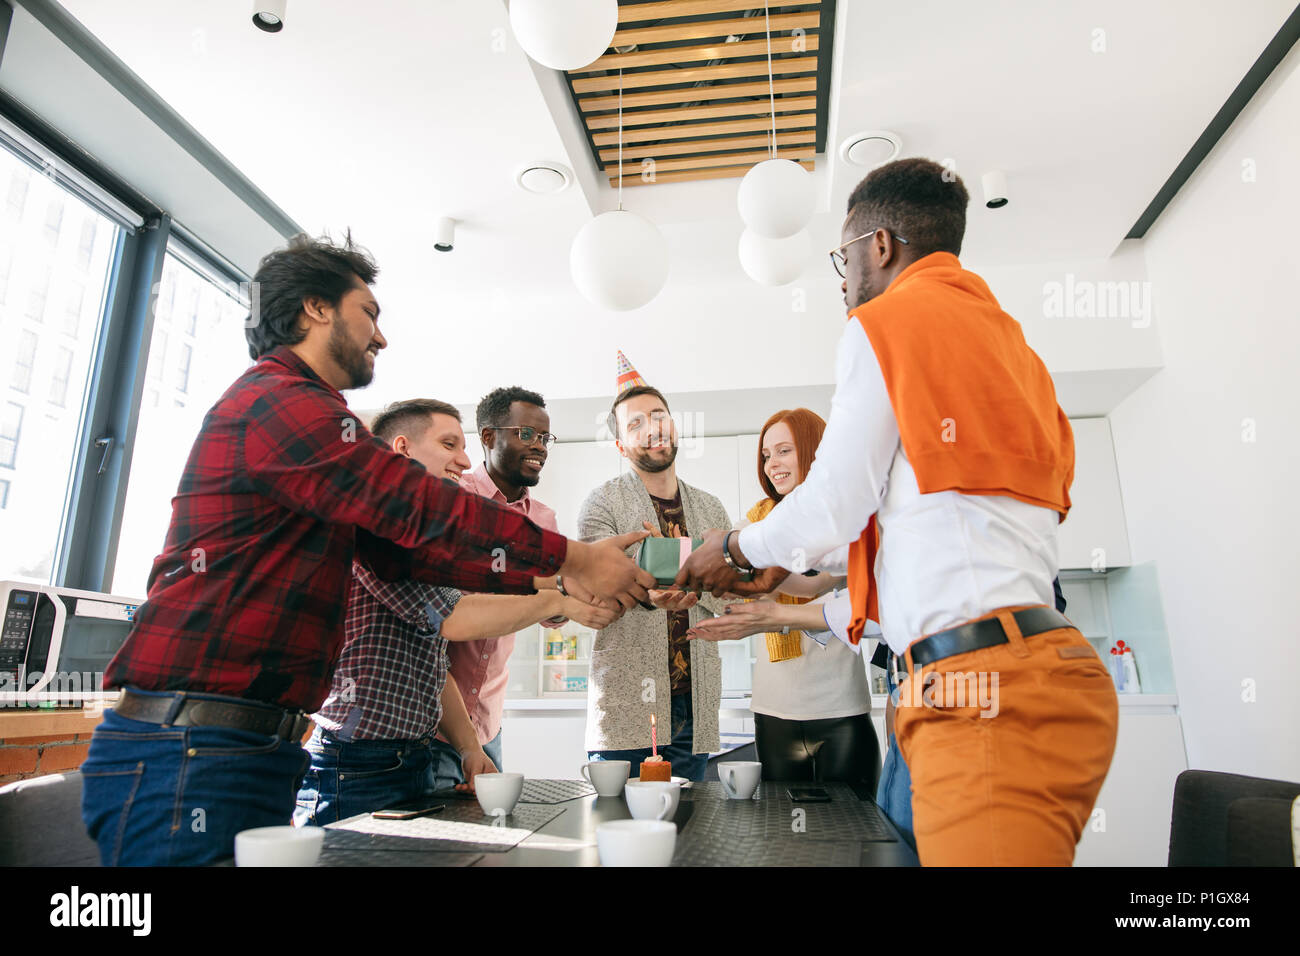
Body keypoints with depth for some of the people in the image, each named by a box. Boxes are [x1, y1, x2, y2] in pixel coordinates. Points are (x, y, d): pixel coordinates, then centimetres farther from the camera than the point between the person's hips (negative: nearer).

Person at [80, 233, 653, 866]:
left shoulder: (304, 413, 21)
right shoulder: (277, 399, -12)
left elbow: (402, 548, 16)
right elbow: (419, 508, -18)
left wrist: (548, 580, 10)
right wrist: (572, 558, -10)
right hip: (192, 754, -10)